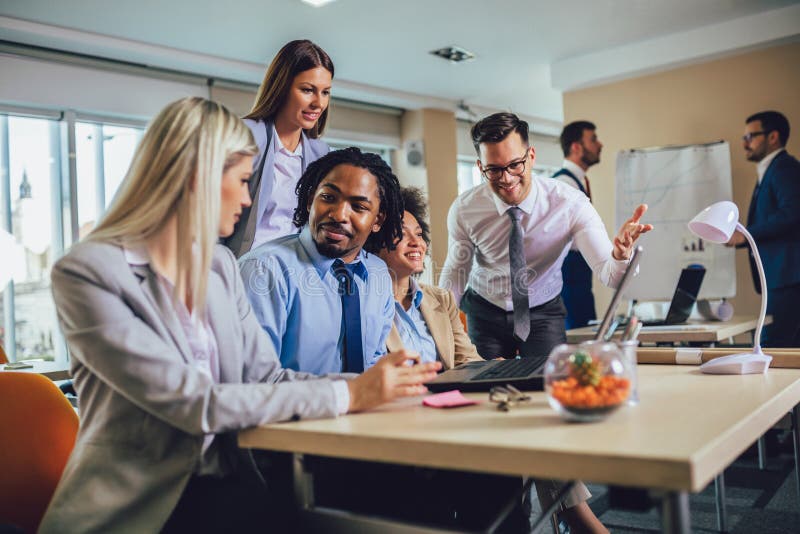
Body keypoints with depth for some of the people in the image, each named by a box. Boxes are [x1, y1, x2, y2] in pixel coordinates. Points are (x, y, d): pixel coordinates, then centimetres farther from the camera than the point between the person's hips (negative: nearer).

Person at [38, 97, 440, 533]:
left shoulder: (219, 264, 7)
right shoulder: (86, 273, -14)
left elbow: (267, 378, 7)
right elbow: (192, 403, -21)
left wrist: (370, 383, -5)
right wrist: (347, 396, -20)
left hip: (220, 484, 6)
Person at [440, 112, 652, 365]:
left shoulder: (570, 203, -22)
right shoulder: (463, 210, -17)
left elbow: (610, 275, -27)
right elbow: (455, 272, -3)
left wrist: (621, 254, -50)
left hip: (544, 313, -1)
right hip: (485, 313, 1)